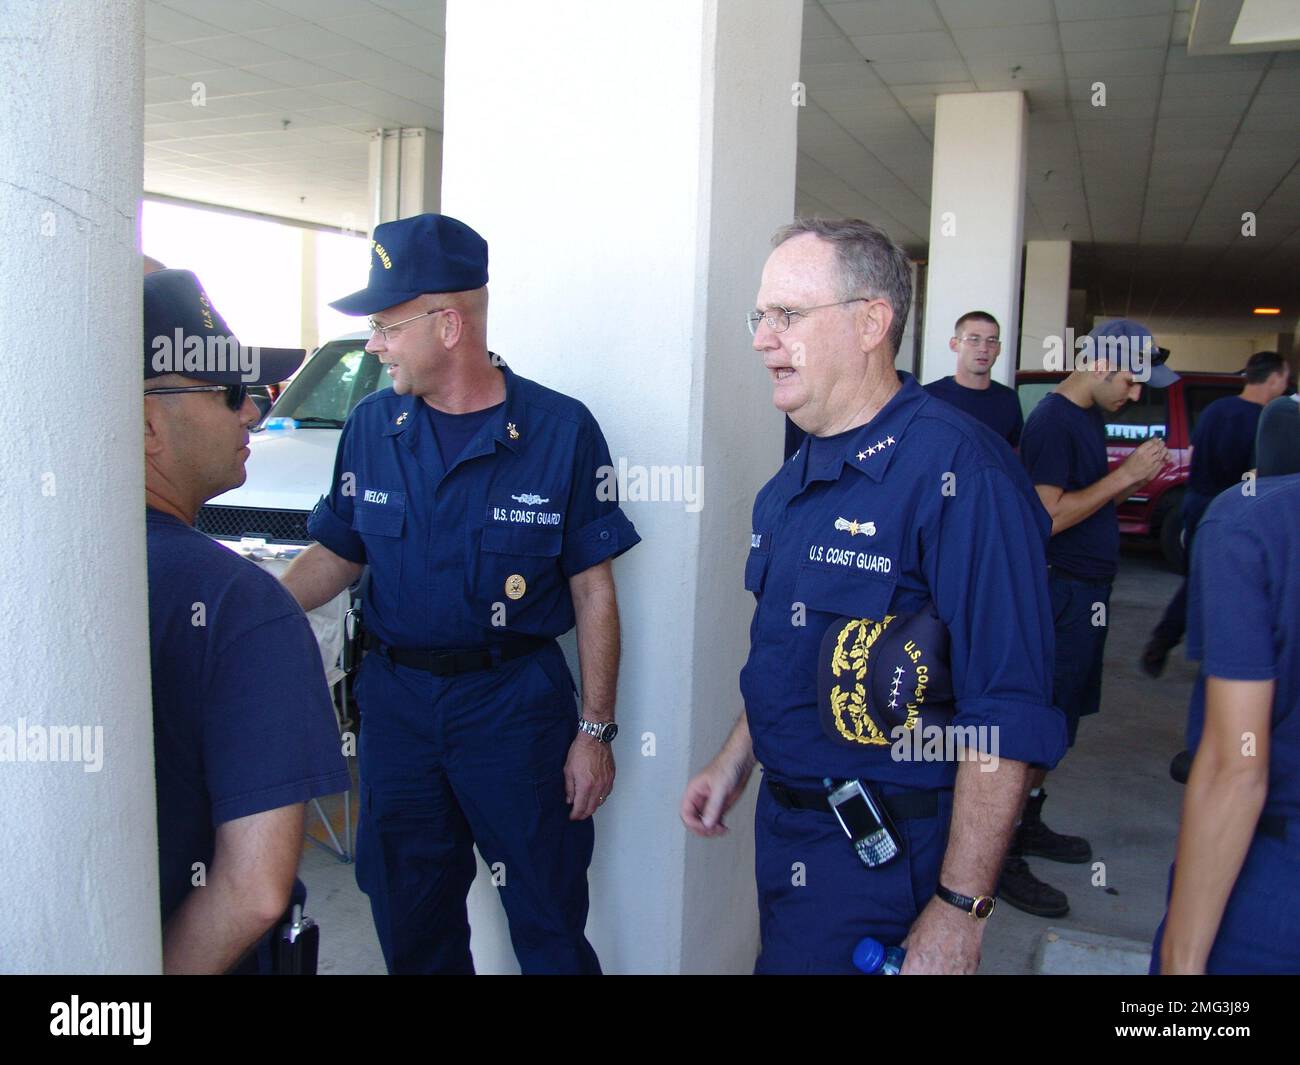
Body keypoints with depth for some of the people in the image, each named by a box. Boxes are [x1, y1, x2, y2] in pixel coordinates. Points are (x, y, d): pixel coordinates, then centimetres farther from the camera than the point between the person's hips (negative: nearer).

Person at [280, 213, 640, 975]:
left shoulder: (561, 430, -9)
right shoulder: (372, 427, 2)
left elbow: (594, 592, -7)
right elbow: (336, 557, 10)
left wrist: (595, 732, -8)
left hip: (517, 703, -3)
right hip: (397, 698, 4)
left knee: (549, 924, 8)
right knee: (411, 924, 18)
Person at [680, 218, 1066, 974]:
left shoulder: (959, 472, -22)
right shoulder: (795, 482, 7)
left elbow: (1006, 719, -24)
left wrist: (959, 908, -22)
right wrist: (737, 761, 18)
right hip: (787, 824, 8)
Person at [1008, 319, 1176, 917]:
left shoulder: (1090, 418, 14)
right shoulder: (1053, 421, -16)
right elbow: (1048, 517, -23)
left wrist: (1133, 479, 2)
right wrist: (1124, 475, -19)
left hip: (1087, 589, 10)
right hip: (1061, 592, -10)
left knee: (1057, 721, 17)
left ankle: (1029, 827, 30)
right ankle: (1004, 858, 4)